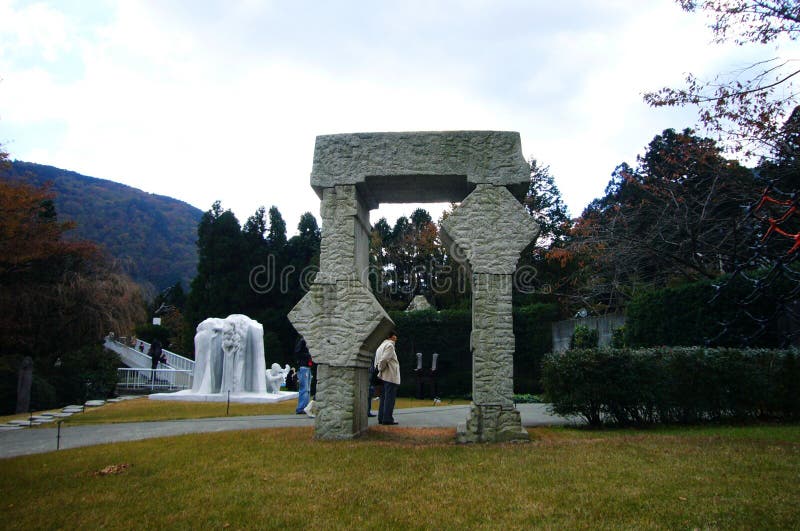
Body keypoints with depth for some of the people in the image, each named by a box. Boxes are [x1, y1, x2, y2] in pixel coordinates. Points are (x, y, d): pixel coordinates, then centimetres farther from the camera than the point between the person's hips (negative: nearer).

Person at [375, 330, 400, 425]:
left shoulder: (381, 345, 19)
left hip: (384, 377, 9)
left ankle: (381, 418, 14)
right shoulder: (390, 345, -10)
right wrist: (381, 369, -8)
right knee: (390, 398, -7)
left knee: (384, 398, 12)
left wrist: (380, 370, 12)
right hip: (391, 377, -9)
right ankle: (387, 418, -7)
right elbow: (383, 359, -22)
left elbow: (377, 361, 17)